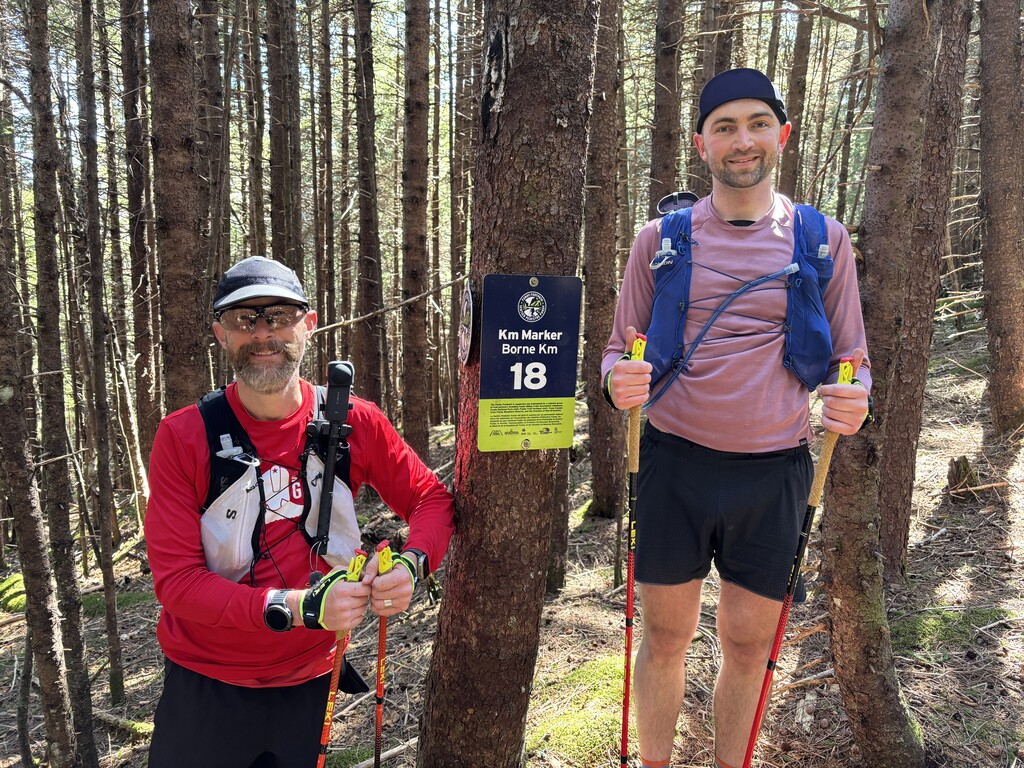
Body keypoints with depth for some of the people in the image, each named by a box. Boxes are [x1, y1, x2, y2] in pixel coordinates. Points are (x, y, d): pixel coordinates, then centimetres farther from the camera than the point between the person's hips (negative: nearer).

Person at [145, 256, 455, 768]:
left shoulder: (355, 423, -10)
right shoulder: (183, 437, -15)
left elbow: (431, 498, 0)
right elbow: (175, 579, -18)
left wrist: (410, 563, -21)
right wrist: (301, 607, -29)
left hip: (311, 683, 2)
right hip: (206, 687, -1)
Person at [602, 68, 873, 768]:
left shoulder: (824, 239, 3)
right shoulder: (660, 238, 2)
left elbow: (849, 359, 8)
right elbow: (620, 353, 6)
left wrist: (852, 399, -16)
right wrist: (621, 381, -18)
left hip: (775, 472, 1)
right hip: (675, 463, 0)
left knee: (748, 645, 13)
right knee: (665, 638, 11)